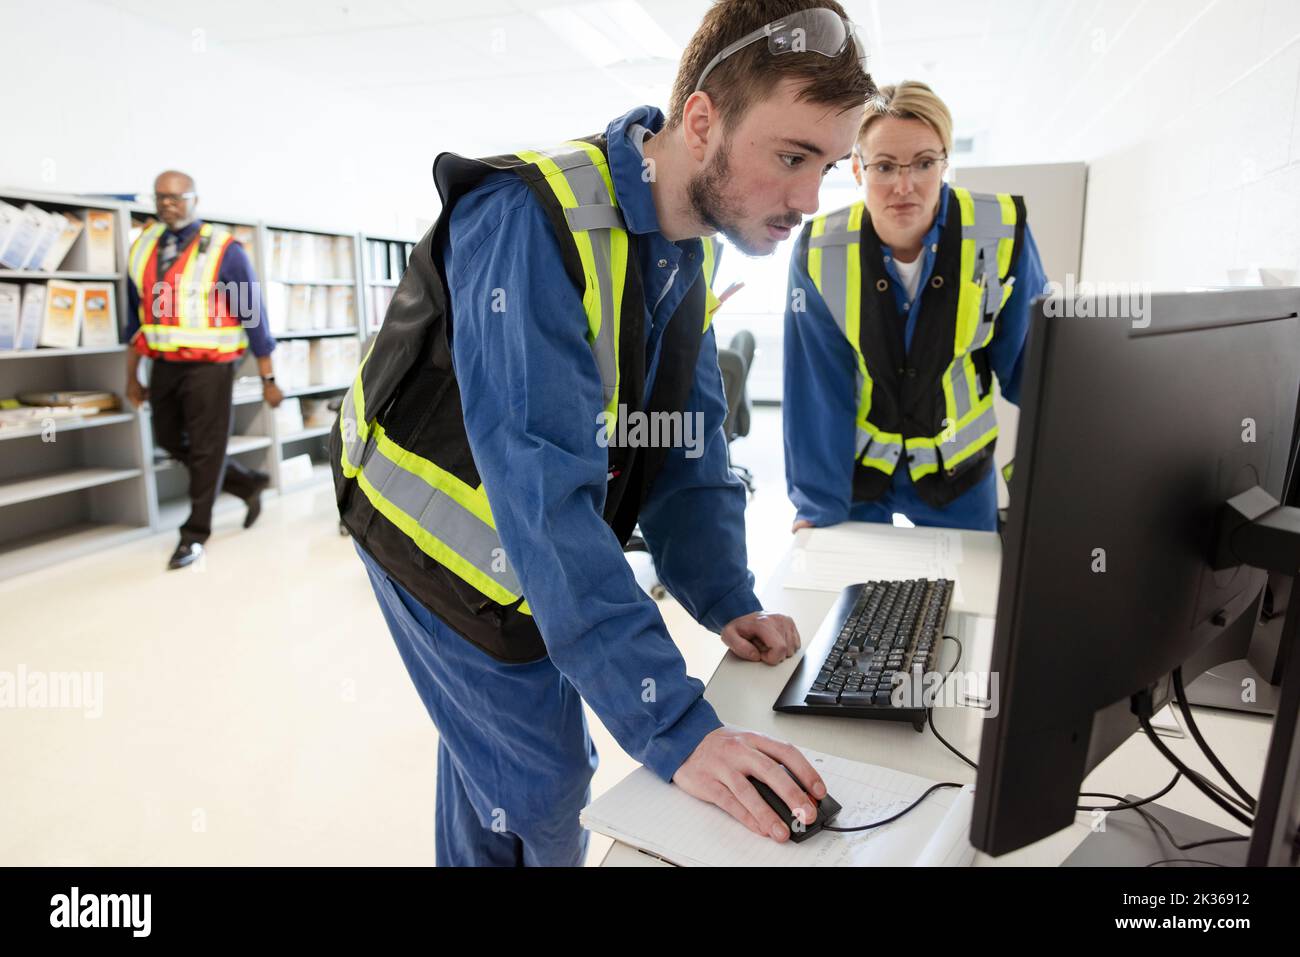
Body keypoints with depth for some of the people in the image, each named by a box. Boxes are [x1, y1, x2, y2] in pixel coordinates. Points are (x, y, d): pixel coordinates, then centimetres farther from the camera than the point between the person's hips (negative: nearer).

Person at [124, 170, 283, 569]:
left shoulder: (224, 250, -9)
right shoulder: (142, 248, 8)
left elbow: (253, 317, -8)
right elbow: (136, 319, 14)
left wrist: (268, 379, -9)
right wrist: (132, 377, 15)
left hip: (209, 366, -6)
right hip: (164, 364, 6)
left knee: (206, 449, 0)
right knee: (170, 441, 15)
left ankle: (195, 533, 15)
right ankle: (249, 483, 33)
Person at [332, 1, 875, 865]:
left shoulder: (695, 253, -3)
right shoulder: (533, 223, -30)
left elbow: (686, 445, -1)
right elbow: (543, 492, -38)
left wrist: (727, 600, -14)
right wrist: (676, 728, -40)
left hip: (540, 556, 7)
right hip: (452, 546, -7)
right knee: (543, 794, 2)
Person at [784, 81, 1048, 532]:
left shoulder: (1003, 235, -18)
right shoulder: (819, 251, -19)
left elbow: (1029, 364, -7)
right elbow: (816, 388, -15)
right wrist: (817, 507, -16)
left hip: (957, 466, 1)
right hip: (851, 463, 0)